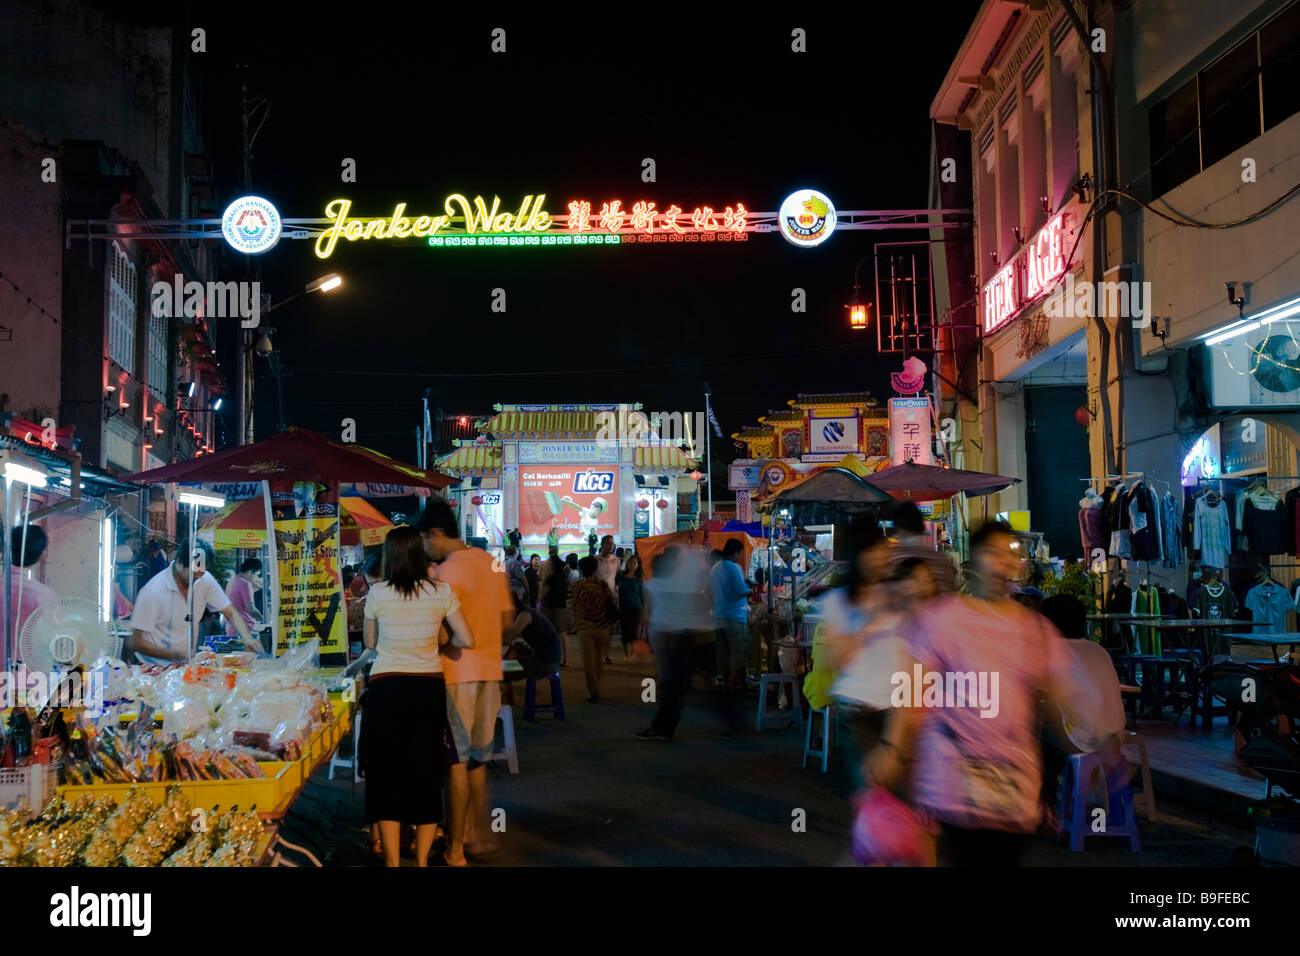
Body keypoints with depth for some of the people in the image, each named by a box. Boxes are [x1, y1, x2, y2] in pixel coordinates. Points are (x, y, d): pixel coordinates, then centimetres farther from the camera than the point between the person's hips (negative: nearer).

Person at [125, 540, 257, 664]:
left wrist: (246, 638, -17)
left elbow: (230, 613, 2)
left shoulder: (206, 580, -4)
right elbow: (136, 642, -15)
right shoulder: (152, 591, -19)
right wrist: (174, 655, -26)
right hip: (153, 666, -1)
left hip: (187, 663, 1)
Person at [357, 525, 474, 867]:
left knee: (388, 774, 8)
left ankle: (392, 861, 11)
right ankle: (421, 860, 19)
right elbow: (467, 640, -3)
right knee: (427, 774, 12)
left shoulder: (377, 593, -5)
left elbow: (370, 644, 8)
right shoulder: (442, 592, -3)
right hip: (430, 688, 2)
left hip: (386, 688, -1)